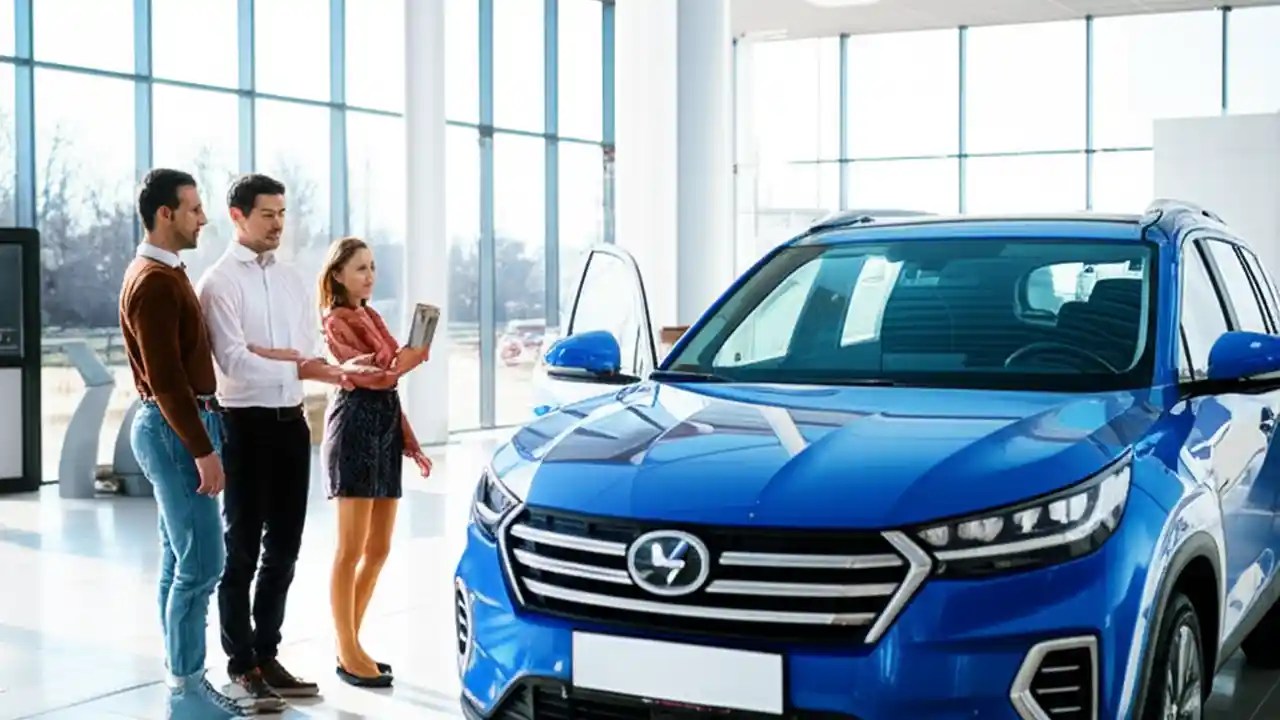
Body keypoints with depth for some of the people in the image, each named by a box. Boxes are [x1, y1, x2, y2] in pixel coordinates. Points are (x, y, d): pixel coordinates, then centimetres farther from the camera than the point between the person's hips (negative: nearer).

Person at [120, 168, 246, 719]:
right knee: (201, 561, -8)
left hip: (181, 424, 10)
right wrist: (202, 449, -21)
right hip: (175, 429, -10)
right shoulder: (153, 281, -17)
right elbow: (164, 377, -21)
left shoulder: (164, 273, 15)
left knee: (180, 560, 12)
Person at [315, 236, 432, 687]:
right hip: (355, 428, -9)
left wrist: (411, 443, 15)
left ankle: (350, 644, 20)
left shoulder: (372, 317, 19)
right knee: (352, 551, -4)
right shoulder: (337, 322, -6)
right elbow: (373, 376, -18)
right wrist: (418, 352, -9)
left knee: (378, 550, 9)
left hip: (386, 429, 9)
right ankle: (348, 655, 3)